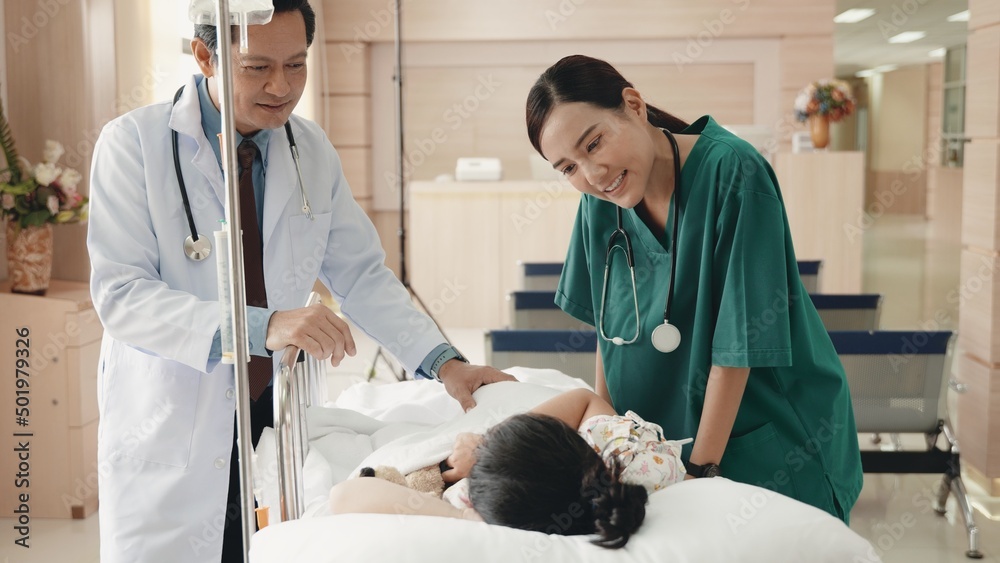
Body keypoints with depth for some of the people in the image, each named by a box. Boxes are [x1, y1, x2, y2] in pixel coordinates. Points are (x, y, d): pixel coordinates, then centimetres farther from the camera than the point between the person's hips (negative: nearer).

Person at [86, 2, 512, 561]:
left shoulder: (314, 150, 3)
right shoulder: (134, 143, -10)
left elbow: (361, 273, 7)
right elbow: (120, 294, -19)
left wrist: (443, 362, -8)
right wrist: (261, 326, -32)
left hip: (281, 423, 4)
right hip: (170, 439, -3)